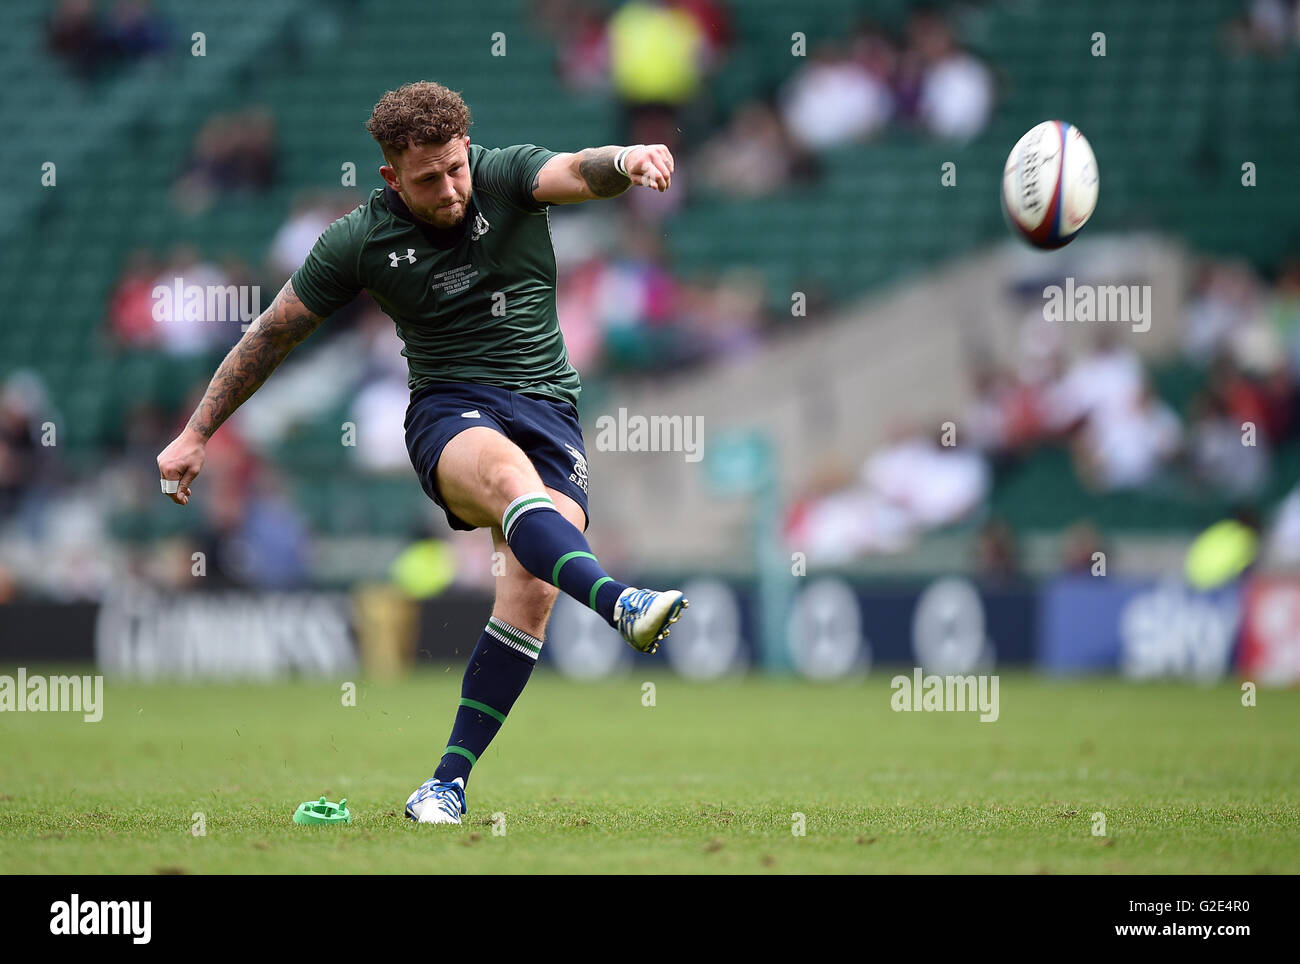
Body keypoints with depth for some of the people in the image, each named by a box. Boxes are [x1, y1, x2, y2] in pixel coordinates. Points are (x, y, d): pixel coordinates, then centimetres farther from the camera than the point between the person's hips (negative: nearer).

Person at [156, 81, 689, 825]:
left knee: (535, 582, -21)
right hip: (450, 409, -1)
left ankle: (450, 781, -15)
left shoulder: (507, 177, 0)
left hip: (547, 404, 1)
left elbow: (578, 173, -22)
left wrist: (625, 161, -47)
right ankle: (622, 605, -64)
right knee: (508, 473, -38)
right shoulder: (359, 242, 0)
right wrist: (197, 436, 14)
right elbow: (272, 335, 10)